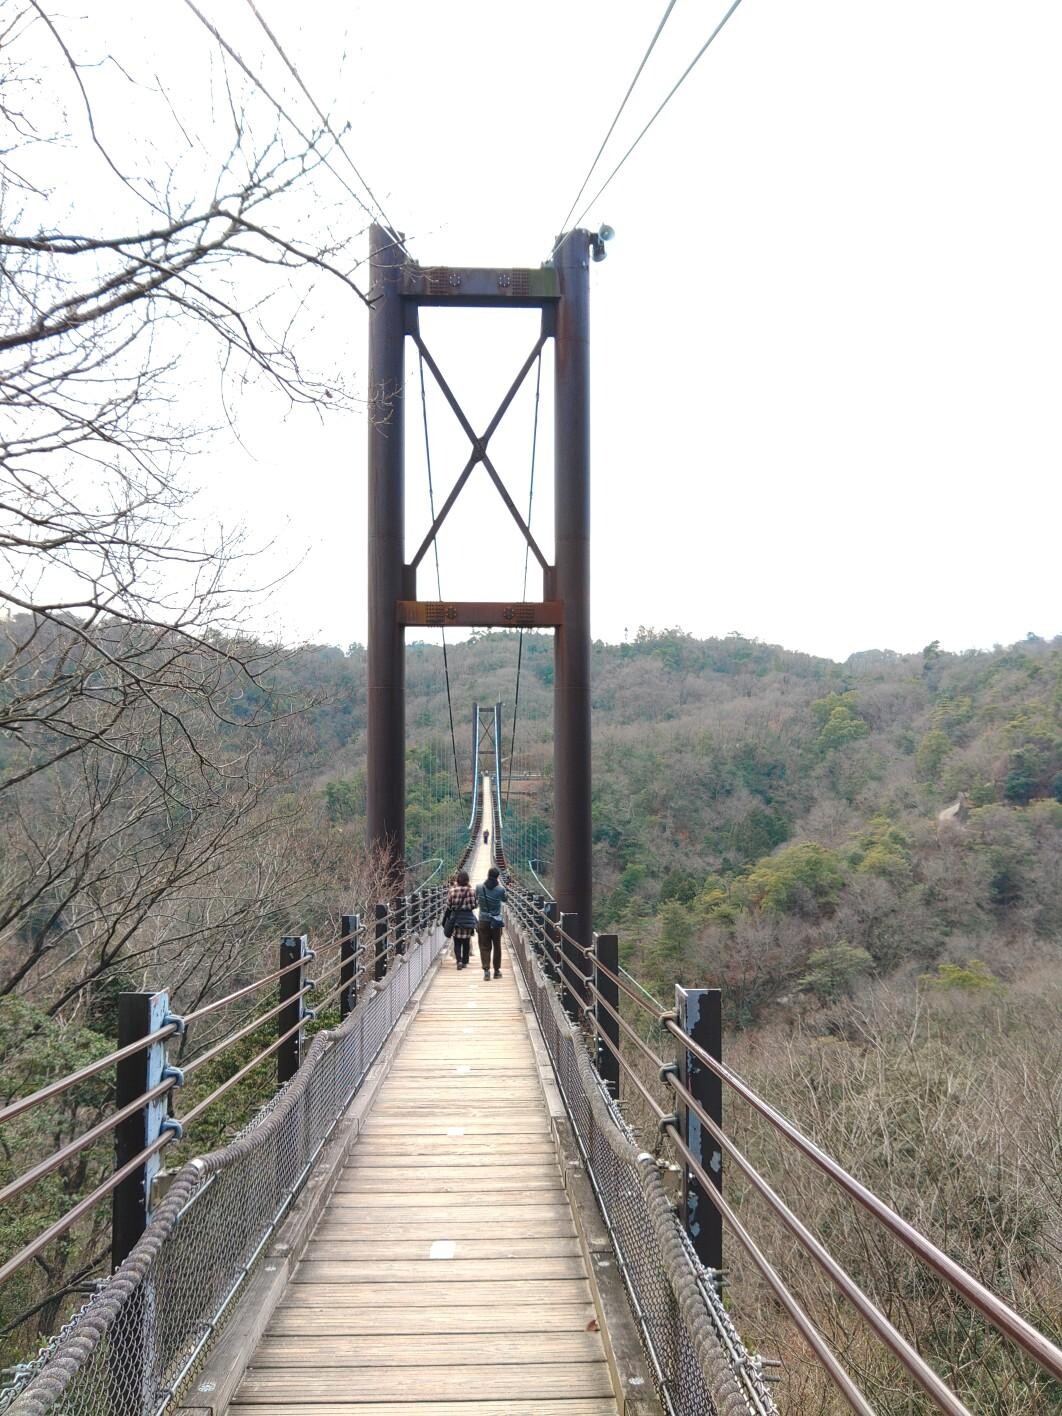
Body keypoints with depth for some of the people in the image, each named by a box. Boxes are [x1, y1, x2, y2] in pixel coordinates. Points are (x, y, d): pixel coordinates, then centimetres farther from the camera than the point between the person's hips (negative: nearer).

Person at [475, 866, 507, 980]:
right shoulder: (500, 889, -10)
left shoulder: (479, 888, -7)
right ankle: (497, 970, 19)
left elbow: (476, 900, 8)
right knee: (497, 946, 12)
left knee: (484, 946, 4)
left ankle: (486, 969, -8)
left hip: (483, 921, 0)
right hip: (496, 922, 0)